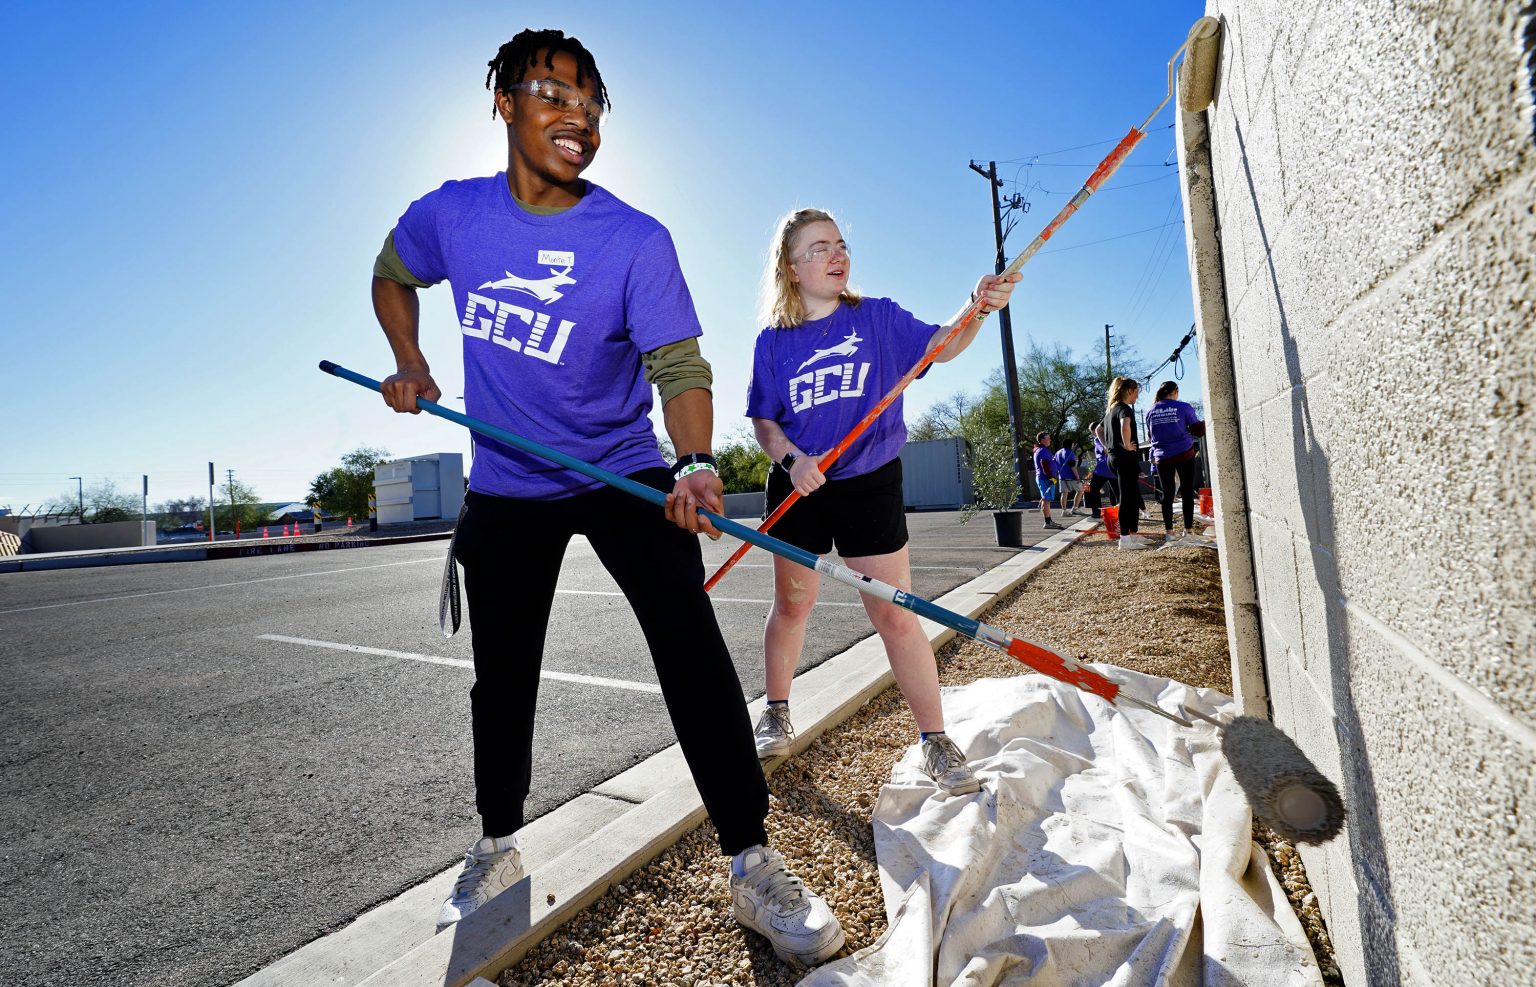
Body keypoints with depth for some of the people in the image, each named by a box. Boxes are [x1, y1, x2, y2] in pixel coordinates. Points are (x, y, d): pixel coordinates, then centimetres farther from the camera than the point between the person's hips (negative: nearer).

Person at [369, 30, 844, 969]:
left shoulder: (638, 240, -12)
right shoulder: (451, 215, -1)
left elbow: (677, 362, -21)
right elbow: (392, 274, 19)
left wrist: (695, 464, -39)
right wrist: (410, 363, 3)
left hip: (623, 474, -2)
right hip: (507, 487, 3)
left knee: (692, 646, -18)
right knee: (502, 677, 11)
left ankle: (753, 864, -3)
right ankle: (498, 848, 35)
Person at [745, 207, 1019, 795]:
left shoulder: (878, 317, 2)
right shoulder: (773, 340, 2)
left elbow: (939, 345, -10)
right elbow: (762, 421, 3)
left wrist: (978, 306, -29)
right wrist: (791, 458, -16)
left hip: (870, 485, -1)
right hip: (798, 488, 2)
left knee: (895, 615, -3)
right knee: (792, 605, 13)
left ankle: (935, 741, 14)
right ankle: (776, 714, 35)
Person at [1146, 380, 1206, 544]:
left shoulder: (1151, 412, 5)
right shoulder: (1183, 408, -5)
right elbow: (1198, 431, 1)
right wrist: (1203, 423, 20)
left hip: (1162, 458, 3)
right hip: (1184, 455, -2)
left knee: (1167, 495, 6)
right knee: (1187, 492, 5)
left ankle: (1169, 532, 6)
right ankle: (1188, 530, 5)